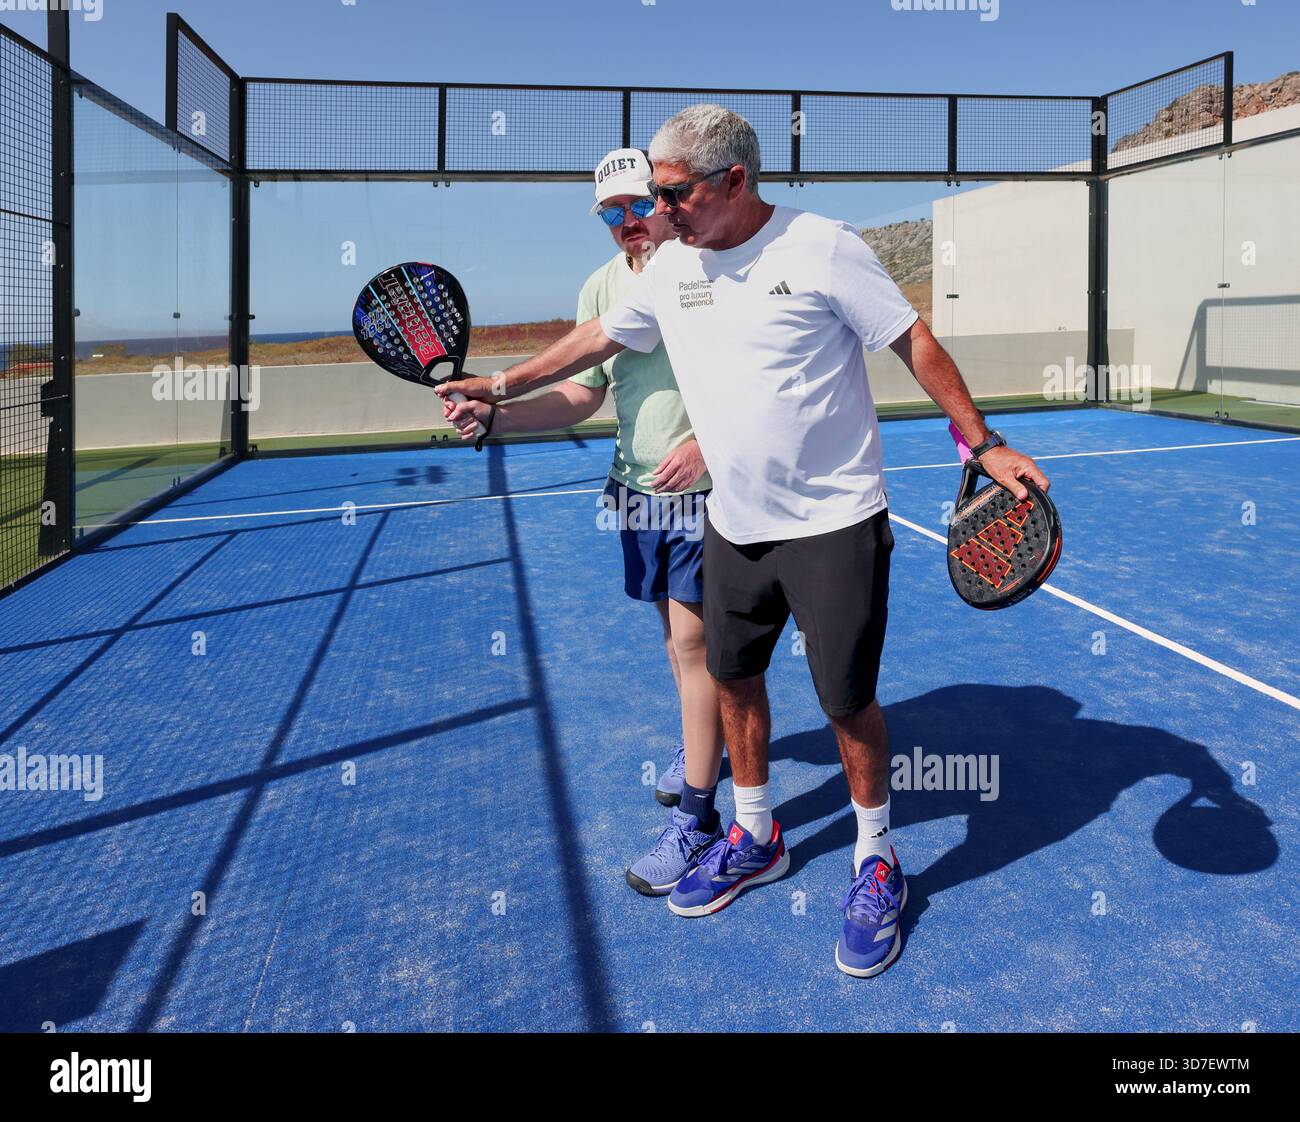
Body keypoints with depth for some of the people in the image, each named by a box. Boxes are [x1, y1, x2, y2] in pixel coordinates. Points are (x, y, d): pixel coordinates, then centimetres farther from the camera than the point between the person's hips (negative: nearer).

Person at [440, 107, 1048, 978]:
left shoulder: (821, 246, -12)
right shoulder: (669, 269, 4)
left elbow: (914, 342, -8)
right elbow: (597, 339, 18)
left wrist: (984, 444, -11)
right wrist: (501, 385, 22)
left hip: (834, 523, -6)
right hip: (734, 525, 6)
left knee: (849, 701, 0)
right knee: (734, 679, 15)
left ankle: (878, 865, 24)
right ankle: (755, 840, 37)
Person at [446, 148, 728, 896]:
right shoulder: (603, 287, 5)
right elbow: (579, 395, 7)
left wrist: (711, 444, -25)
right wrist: (493, 415, -7)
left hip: (709, 491, -6)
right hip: (639, 492, 6)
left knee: (693, 641, -6)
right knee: (677, 629, 19)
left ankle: (697, 817, 5)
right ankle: (705, 742, 44)